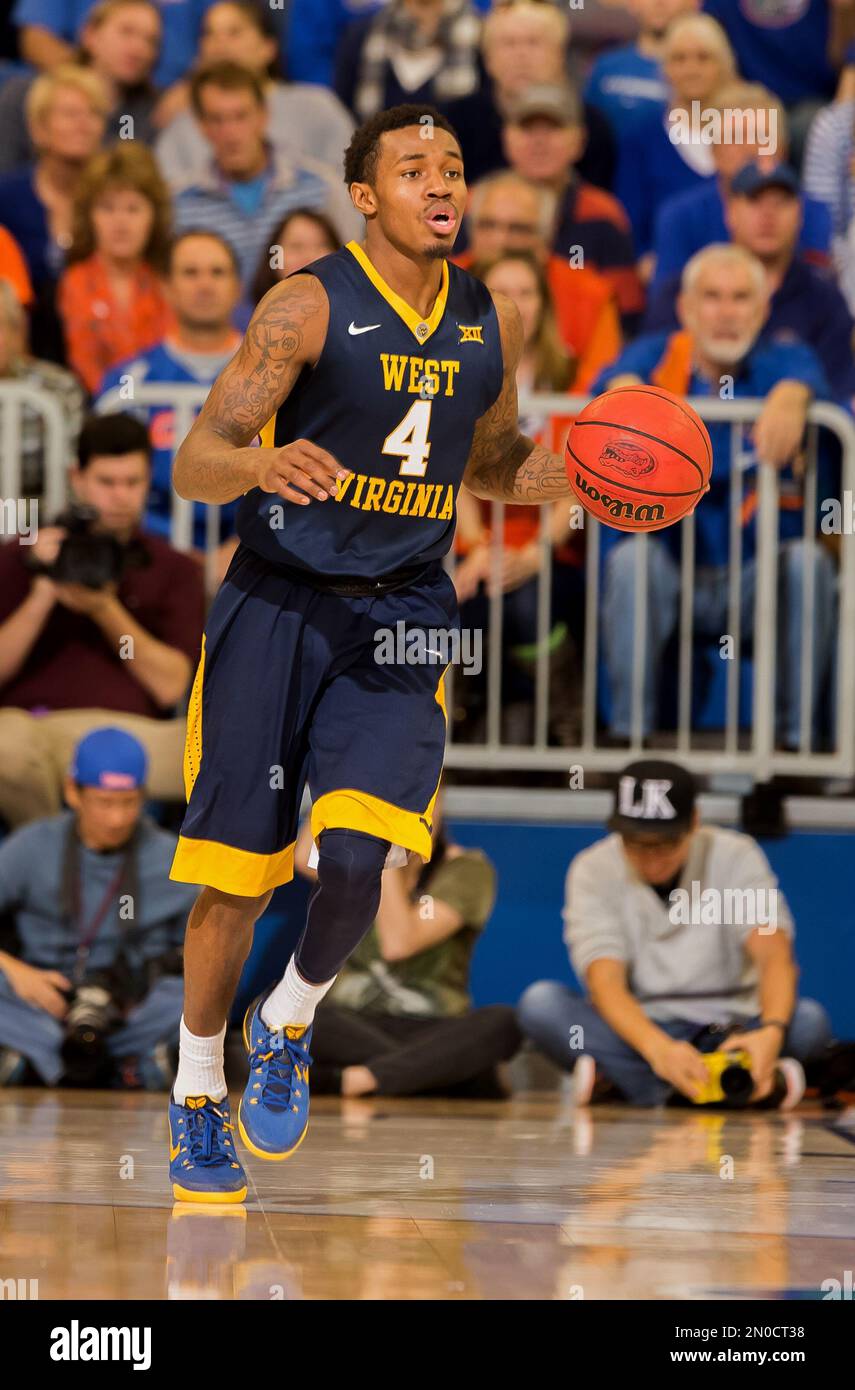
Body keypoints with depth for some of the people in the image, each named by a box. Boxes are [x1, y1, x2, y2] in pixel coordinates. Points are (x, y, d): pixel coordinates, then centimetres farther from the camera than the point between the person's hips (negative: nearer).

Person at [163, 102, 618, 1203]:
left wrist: (579, 477, 3)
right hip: (279, 605, -3)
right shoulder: (308, 307, -10)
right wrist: (264, 463, -35)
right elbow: (193, 463, -13)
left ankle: (289, 1023, 11)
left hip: (402, 618, 3)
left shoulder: (488, 322, 7)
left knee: (357, 855, -17)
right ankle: (197, 1092, 21)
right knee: (236, 875, 1)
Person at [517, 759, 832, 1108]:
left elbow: (775, 957, -19)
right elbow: (605, 982, -21)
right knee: (540, 1003, -28)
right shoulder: (594, 870, -8)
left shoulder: (735, 857, -6)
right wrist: (658, 1049, -41)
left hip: (726, 1028, 0)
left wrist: (771, 1031, -41)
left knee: (810, 1020, -29)